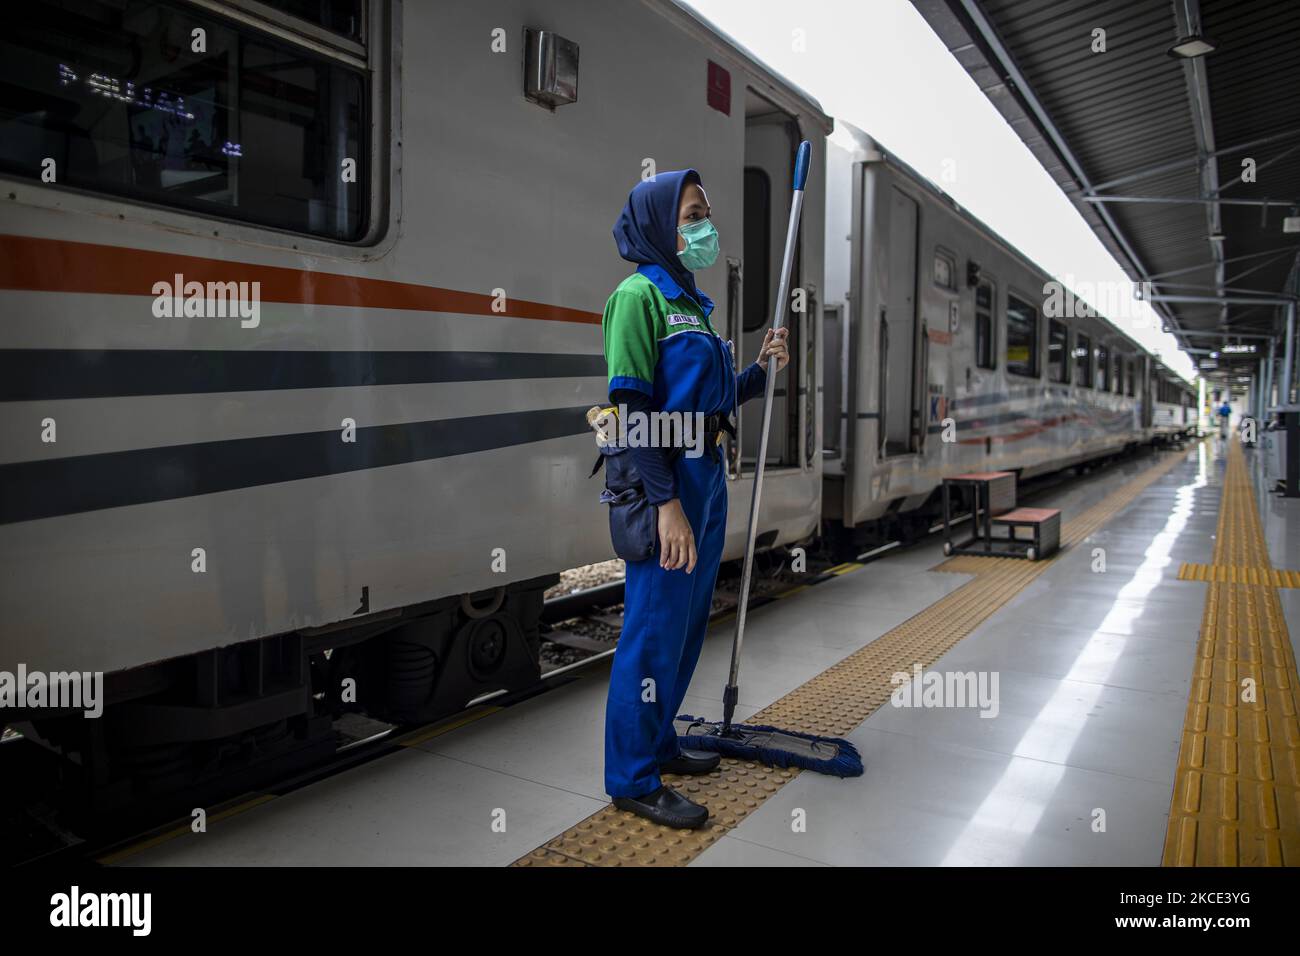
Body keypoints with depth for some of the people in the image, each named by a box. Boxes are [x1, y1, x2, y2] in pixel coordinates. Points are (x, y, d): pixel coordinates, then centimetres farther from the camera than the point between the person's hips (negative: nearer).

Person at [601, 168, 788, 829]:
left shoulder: (692, 301, 16)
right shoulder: (640, 294, -10)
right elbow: (631, 409, -18)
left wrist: (761, 369, 7)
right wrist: (666, 502, -22)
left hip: (707, 476, 9)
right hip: (665, 481, -9)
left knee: (688, 623, 16)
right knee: (654, 628, -1)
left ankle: (657, 741, 33)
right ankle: (633, 778, 14)